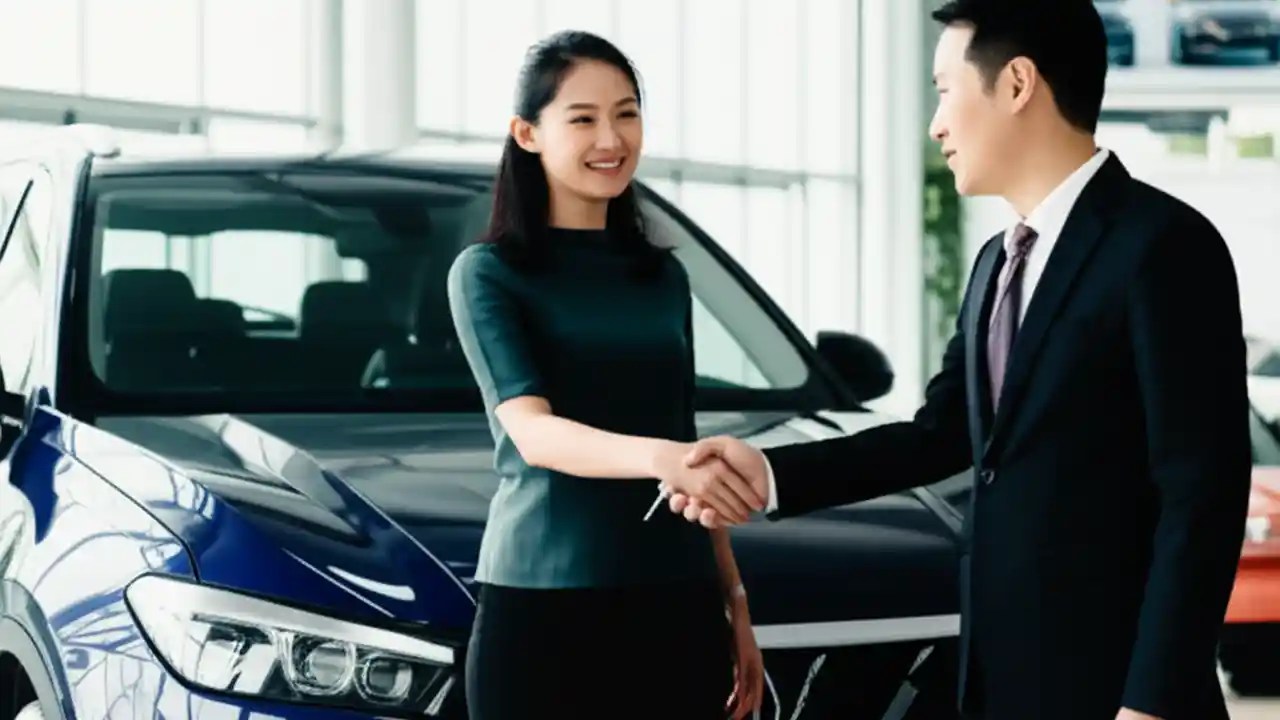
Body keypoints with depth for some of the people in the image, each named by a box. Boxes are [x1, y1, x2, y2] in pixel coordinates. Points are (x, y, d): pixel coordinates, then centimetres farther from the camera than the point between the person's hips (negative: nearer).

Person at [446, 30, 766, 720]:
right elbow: (533, 432, -16)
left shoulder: (664, 276, 14)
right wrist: (659, 458, -33)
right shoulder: (488, 273, -2)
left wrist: (734, 602, 13)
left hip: (674, 604, 4)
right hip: (540, 605, -4)